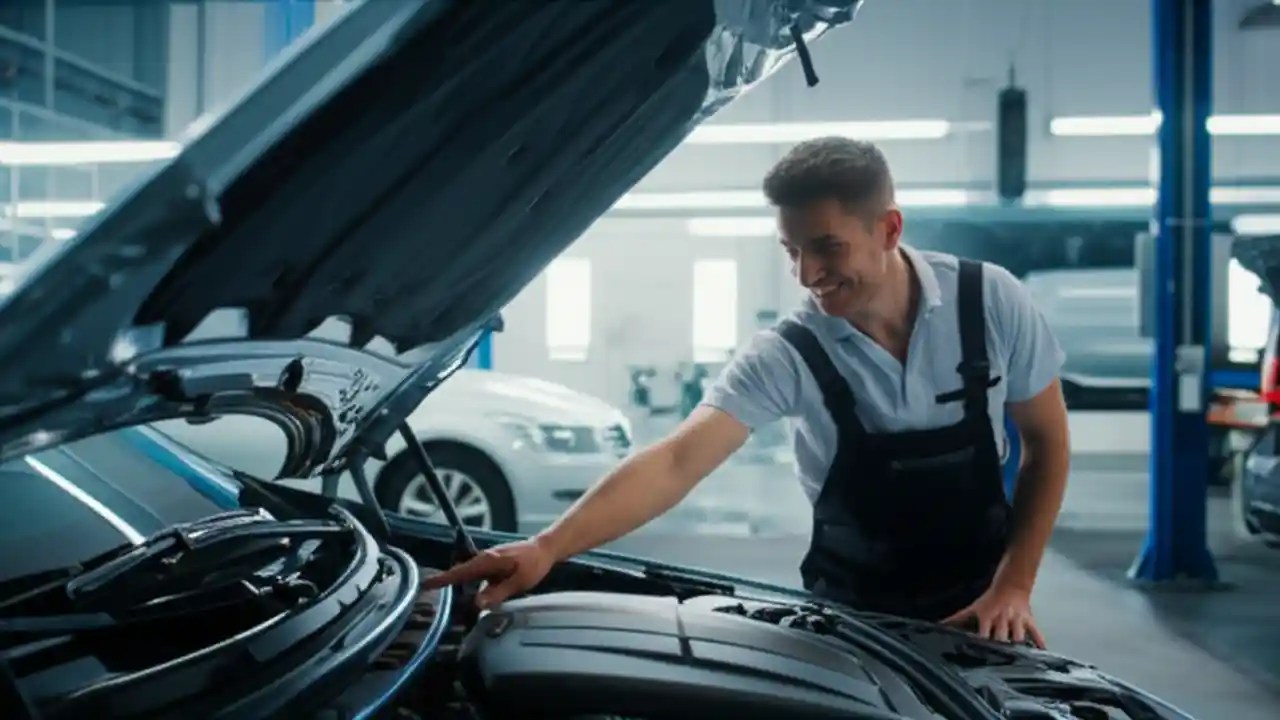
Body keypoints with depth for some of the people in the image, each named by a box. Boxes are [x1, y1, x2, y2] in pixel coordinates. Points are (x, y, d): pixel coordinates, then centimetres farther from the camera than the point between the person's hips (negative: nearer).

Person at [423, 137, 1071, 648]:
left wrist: (1013, 587, -9)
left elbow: (1046, 441, -4)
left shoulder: (991, 301, -16)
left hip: (976, 602, 1)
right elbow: (676, 460, -32)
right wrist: (548, 547, -45)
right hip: (853, 610, -1)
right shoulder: (787, 355, -21)